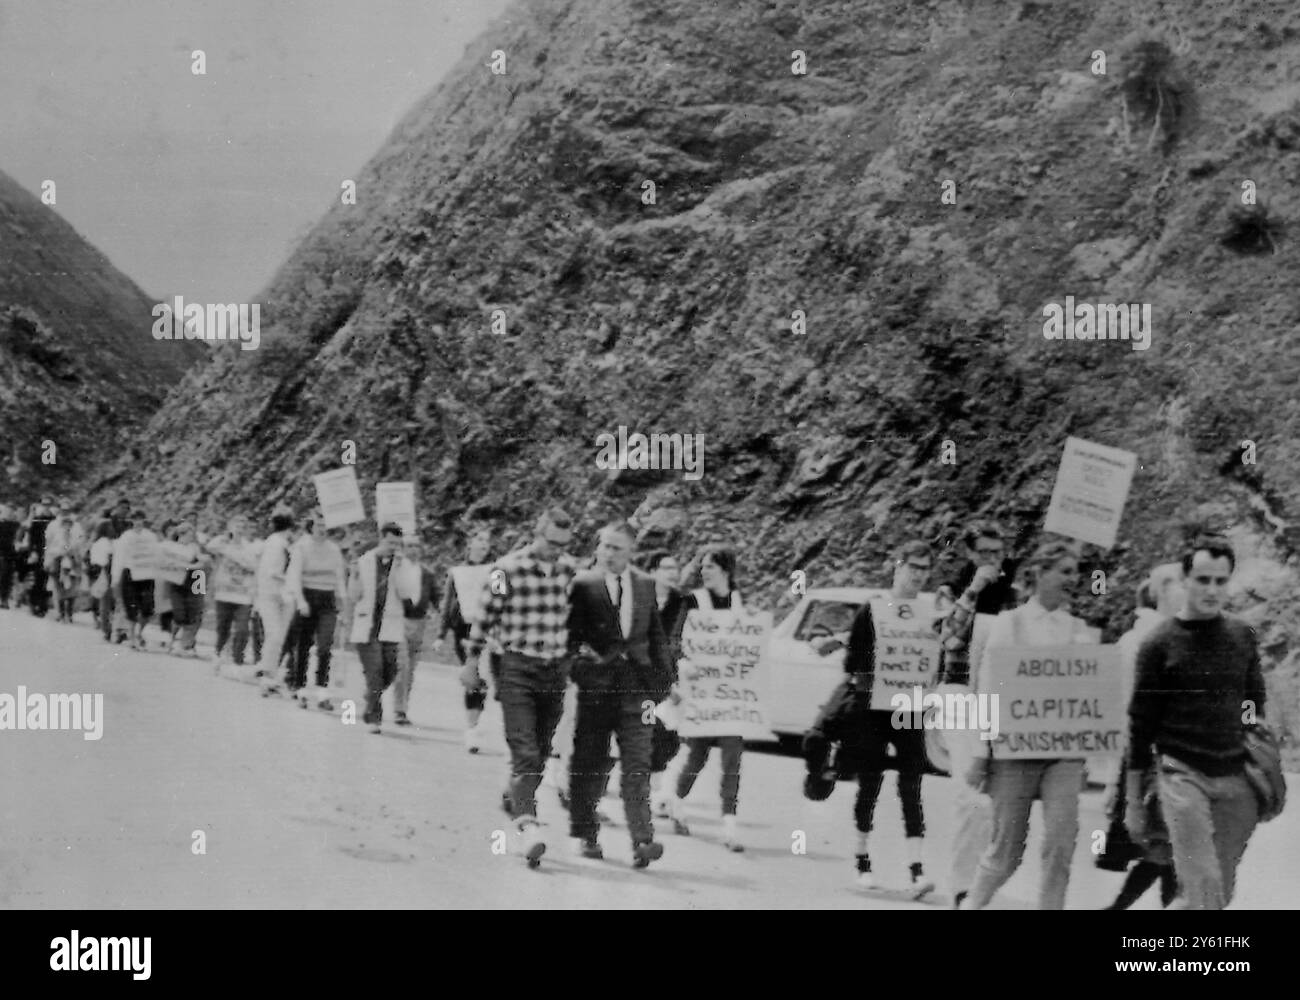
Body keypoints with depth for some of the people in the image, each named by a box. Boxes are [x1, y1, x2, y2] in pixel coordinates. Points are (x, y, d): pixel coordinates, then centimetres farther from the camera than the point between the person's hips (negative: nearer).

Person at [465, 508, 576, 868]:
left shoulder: (568, 571, 6)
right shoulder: (508, 569, -10)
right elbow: (485, 616, -3)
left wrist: (572, 657, 20)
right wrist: (471, 662, 1)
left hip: (556, 670, 5)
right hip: (517, 669, -5)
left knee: (541, 753, 11)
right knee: (525, 753, -13)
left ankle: (517, 801, 32)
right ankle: (528, 827, -21)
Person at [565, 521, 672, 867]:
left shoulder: (645, 585, 11)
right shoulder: (582, 585, 0)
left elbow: (656, 635, 15)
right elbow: (571, 633, -1)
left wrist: (663, 678, 10)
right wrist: (581, 654, -19)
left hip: (636, 687, 2)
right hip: (596, 686, -2)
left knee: (637, 767, -5)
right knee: (589, 764, 7)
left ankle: (642, 841, -10)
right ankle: (584, 834, 22)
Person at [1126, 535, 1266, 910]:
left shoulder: (1243, 636, 9)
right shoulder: (1160, 643, -2)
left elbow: (1255, 704, 18)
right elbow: (1139, 725, 0)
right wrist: (1133, 802, 0)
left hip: (1236, 780, 4)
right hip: (1182, 775, -4)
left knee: (1222, 893, 6)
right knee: (1204, 891, -13)